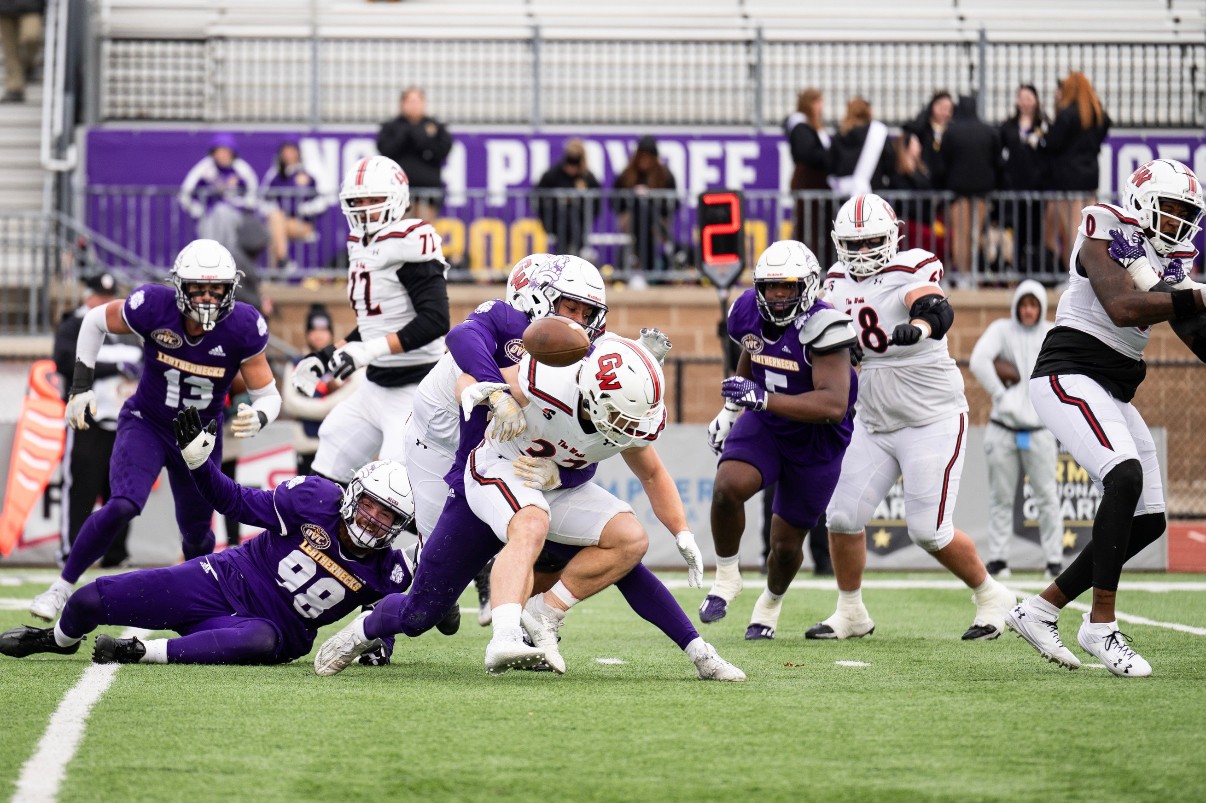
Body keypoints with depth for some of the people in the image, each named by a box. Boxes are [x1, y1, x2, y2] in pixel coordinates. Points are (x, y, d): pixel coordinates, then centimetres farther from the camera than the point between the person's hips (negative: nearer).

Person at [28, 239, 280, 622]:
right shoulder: (153, 307, -24)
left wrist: (258, 417, -35)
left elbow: (268, 394, -11)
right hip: (146, 424, -2)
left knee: (196, 536, 14)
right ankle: (62, 587, -13)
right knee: (123, 506, -27)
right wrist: (81, 385, -6)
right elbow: (95, 321, -3)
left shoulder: (242, 328, -21)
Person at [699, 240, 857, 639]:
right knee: (728, 487, -27)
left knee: (786, 542, 7)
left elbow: (833, 405, -37)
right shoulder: (749, 311, -9)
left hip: (816, 441, -3)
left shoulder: (821, 326, -29)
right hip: (764, 426, 3)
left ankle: (771, 602, 40)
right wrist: (730, 410, 15)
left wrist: (761, 398, -43)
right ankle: (726, 576, -2)